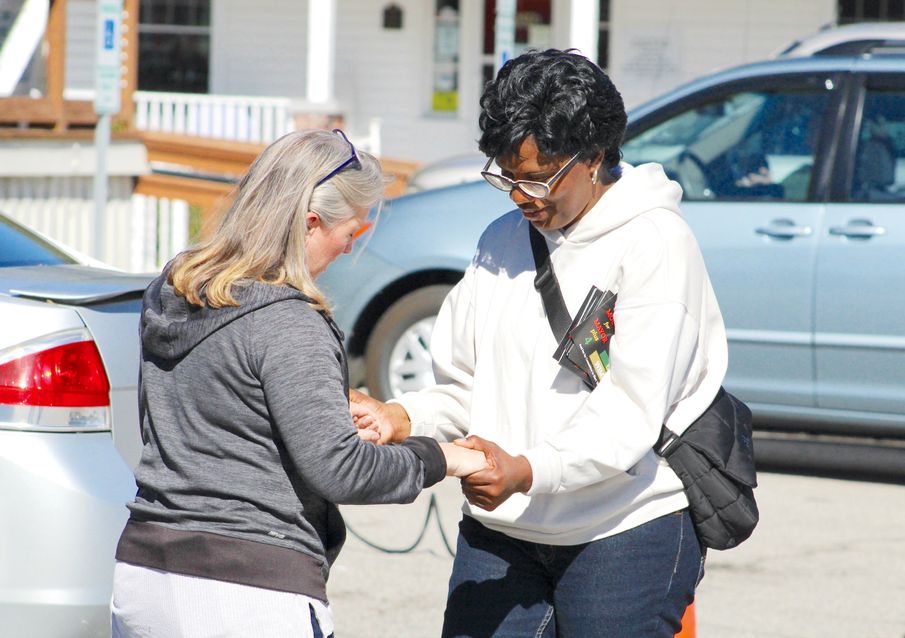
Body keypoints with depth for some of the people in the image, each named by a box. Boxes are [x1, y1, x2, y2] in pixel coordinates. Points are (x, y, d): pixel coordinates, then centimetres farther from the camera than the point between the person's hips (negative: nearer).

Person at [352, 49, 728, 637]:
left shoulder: (656, 243, -10)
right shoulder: (501, 241, 11)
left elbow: (631, 411, -19)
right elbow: (465, 386, 15)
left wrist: (527, 471, -32)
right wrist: (402, 418, -7)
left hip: (626, 528, -6)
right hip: (499, 528, 6)